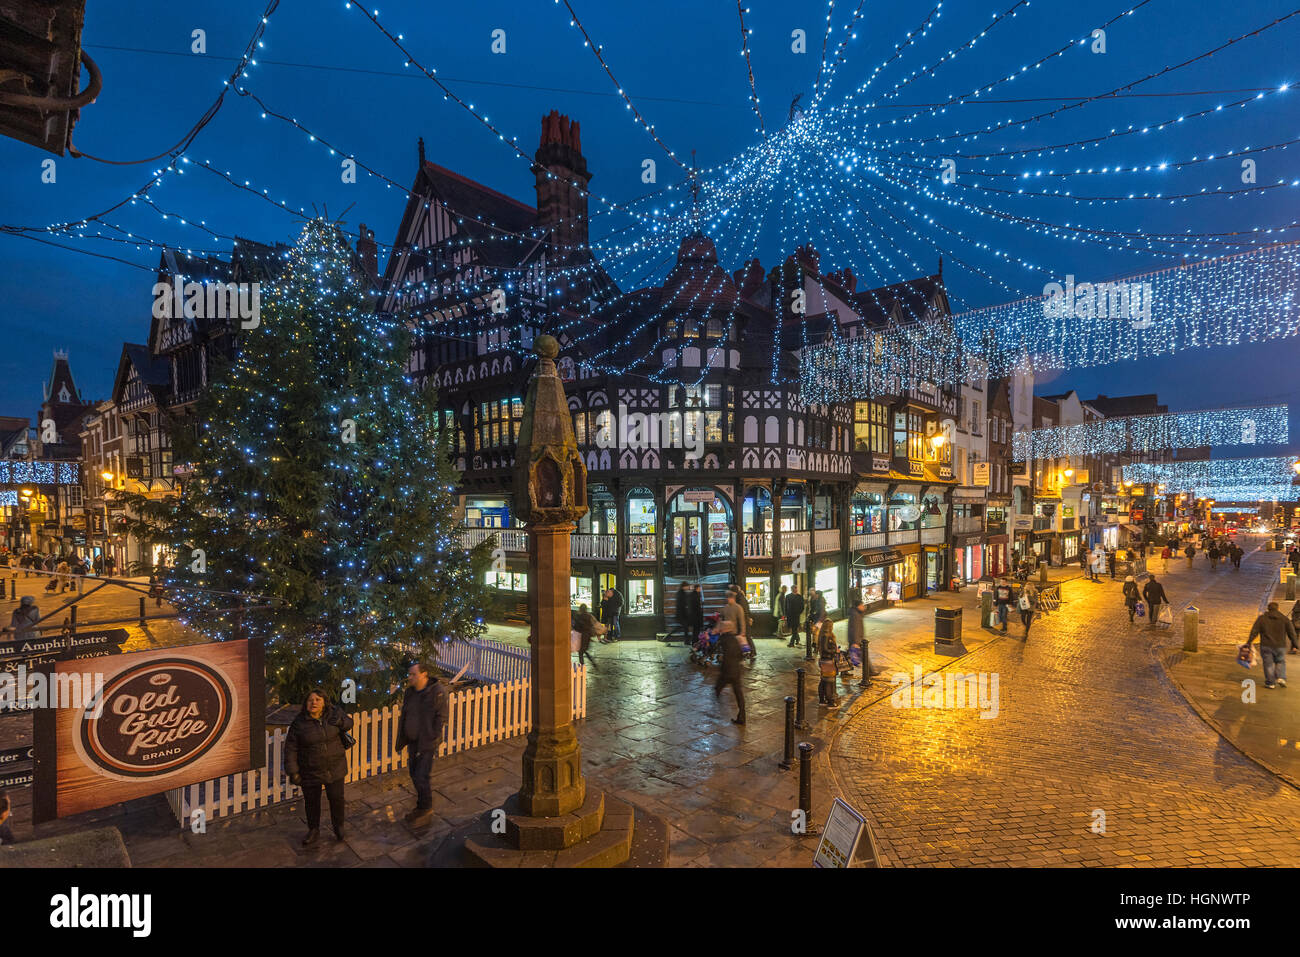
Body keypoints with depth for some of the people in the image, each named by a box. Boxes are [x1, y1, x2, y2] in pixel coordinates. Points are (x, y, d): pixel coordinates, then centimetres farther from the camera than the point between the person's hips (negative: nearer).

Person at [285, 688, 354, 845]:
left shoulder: (333, 714, -7)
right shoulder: (299, 723, -11)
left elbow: (348, 723, 9)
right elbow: (290, 749, -6)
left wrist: (341, 721, -15)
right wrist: (293, 771, -8)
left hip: (335, 769, 1)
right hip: (310, 772, -1)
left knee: (336, 798, 8)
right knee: (311, 802, 13)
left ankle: (338, 826, 33)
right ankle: (313, 831, 37)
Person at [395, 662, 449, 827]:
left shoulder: (437, 691, -20)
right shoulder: (410, 691, 1)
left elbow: (441, 718, -17)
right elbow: (404, 715, 12)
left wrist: (430, 742, -19)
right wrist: (402, 739, 11)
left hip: (427, 742, -7)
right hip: (412, 740, 7)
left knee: (422, 777, -4)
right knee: (414, 773, 16)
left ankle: (426, 811, 15)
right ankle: (421, 807, 35)